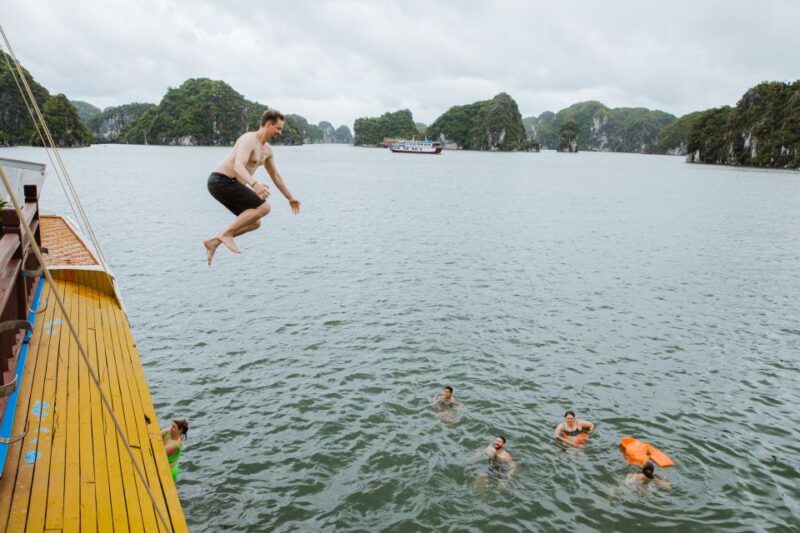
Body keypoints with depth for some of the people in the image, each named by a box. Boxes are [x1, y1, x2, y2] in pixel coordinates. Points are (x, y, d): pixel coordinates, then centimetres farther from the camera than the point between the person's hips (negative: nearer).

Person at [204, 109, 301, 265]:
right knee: (264, 207, -18)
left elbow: (275, 176, 26)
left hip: (228, 184, 10)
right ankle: (227, 233, -13)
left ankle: (214, 242, 8)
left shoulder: (267, 149, 15)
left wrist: (290, 198, 31)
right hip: (221, 181, -10)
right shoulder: (249, 139, -16)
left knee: (255, 223, 8)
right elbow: (238, 166, -32)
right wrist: (254, 183, -49)